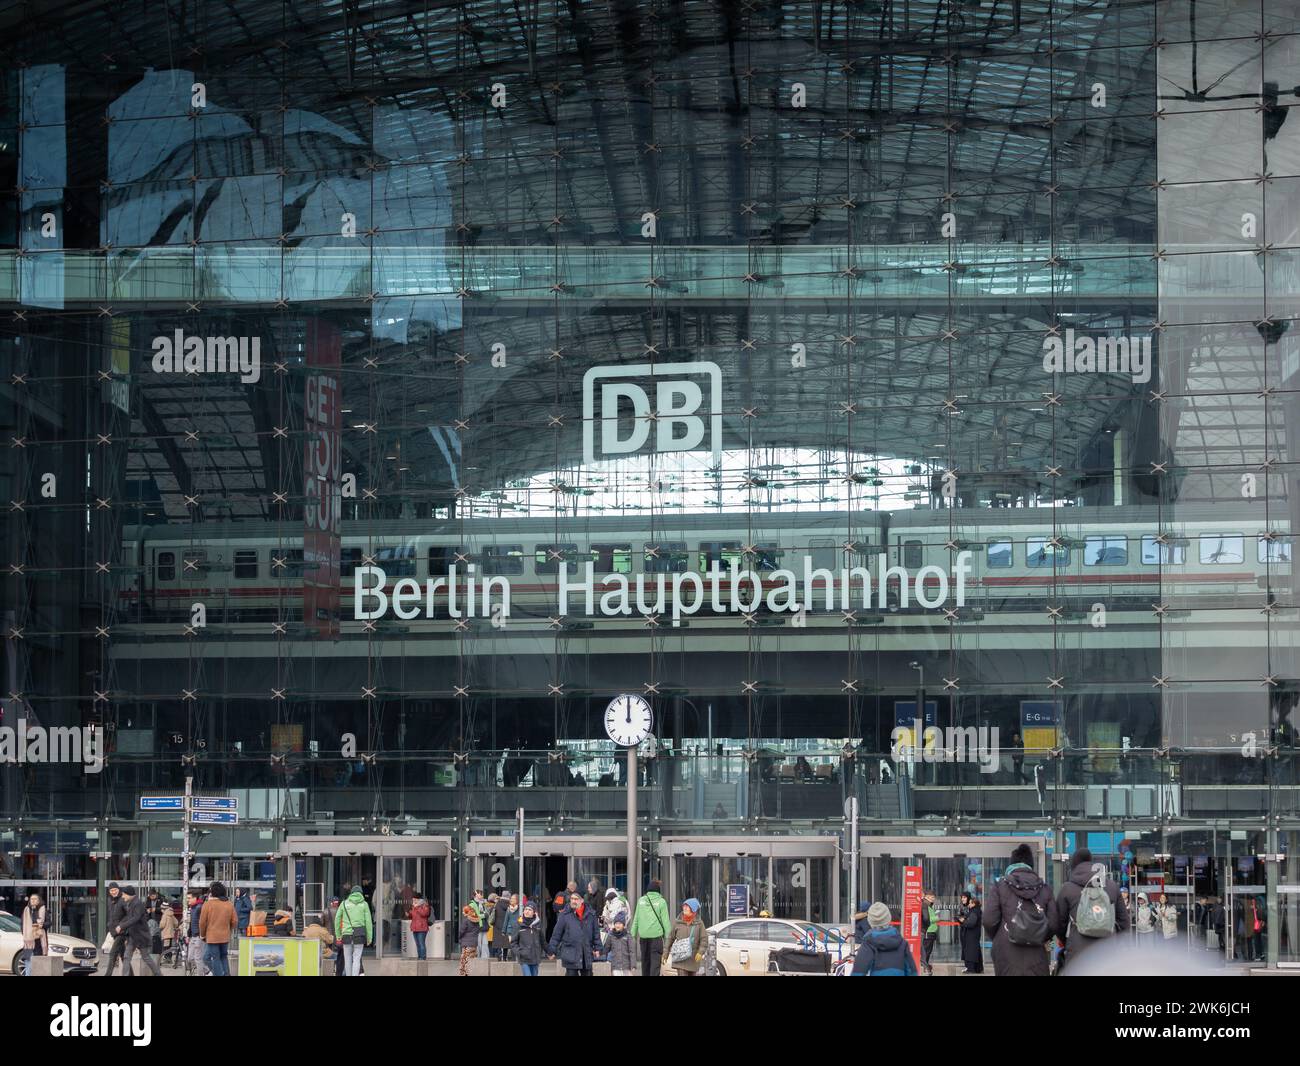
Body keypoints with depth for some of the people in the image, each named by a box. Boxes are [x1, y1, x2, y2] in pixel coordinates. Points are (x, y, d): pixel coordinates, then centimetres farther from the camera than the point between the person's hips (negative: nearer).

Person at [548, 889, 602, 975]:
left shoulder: (591, 914, 2)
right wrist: (552, 950, -1)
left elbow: (596, 932, 10)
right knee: (571, 973, -3)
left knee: (587, 973, 12)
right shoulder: (565, 915, -4)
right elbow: (557, 934, 0)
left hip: (587, 954, 3)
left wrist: (597, 948, 7)